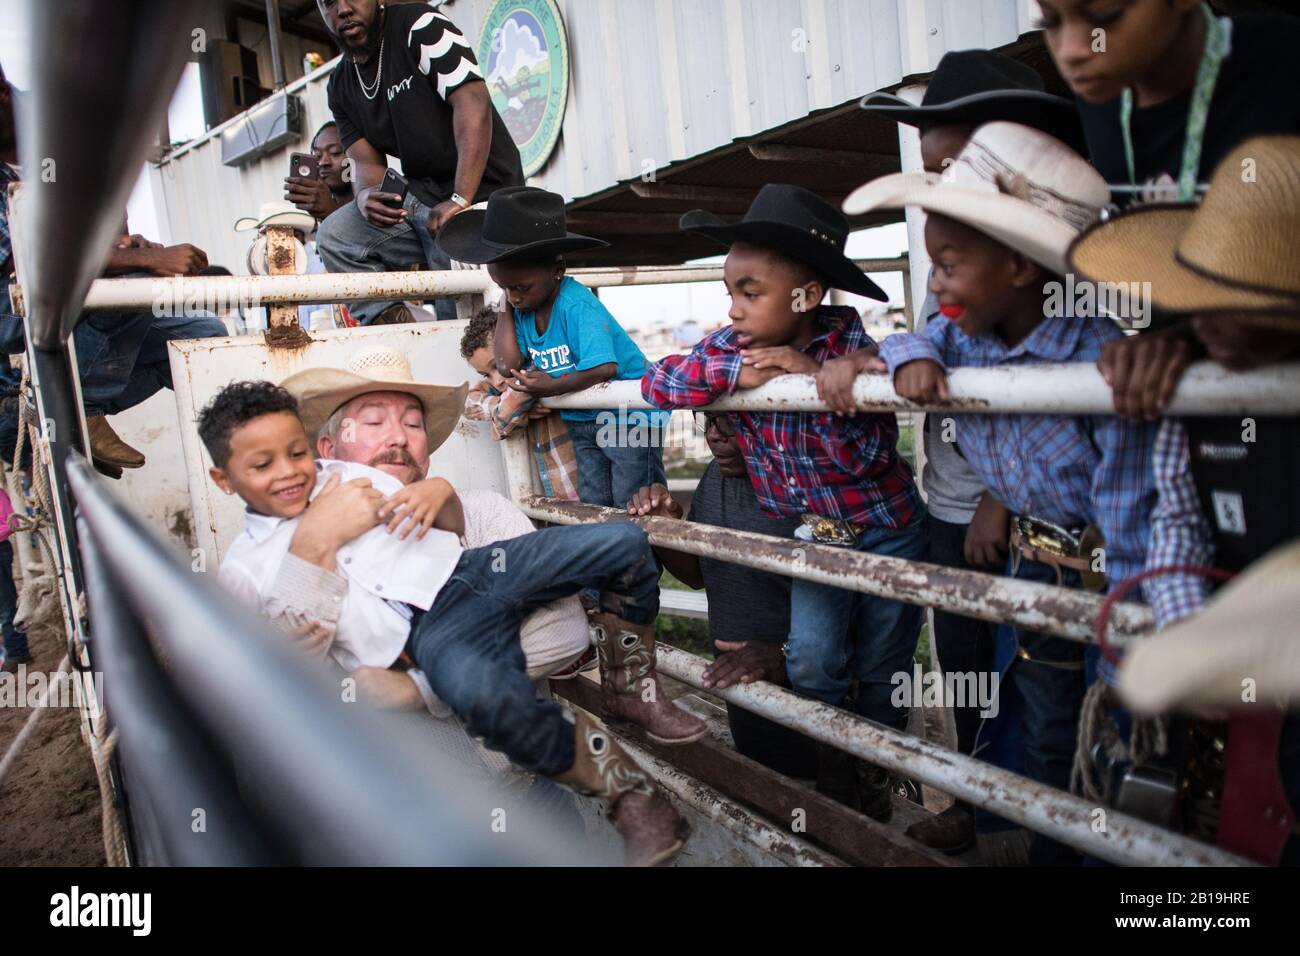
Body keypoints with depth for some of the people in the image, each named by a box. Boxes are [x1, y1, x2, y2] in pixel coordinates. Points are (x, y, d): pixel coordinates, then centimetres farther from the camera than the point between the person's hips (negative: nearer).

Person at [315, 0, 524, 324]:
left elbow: (473, 102, -21)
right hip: (416, 198, 7)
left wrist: (459, 201, -29)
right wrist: (366, 195, -18)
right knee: (334, 235, -10)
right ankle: (386, 317, -9)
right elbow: (367, 162, 8)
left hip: (479, 196, -7)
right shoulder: (340, 87, 13)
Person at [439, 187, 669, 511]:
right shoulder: (523, 306, -3)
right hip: (581, 421, 8)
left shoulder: (576, 305, -26)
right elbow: (508, 365, -9)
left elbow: (604, 367, -36)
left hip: (629, 416, -8)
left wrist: (551, 387, -25)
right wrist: (505, 305, -9)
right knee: (592, 508, 12)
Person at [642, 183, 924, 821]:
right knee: (813, 661, -7)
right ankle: (833, 775, 20)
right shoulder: (730, 346, -10)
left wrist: (818, 382, -35)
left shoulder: (851, 347, -20)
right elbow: (656, 382, -19)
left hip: (886, 530, -2)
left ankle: (874, 778, 38)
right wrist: (734, 373, -30)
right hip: (810, 534, 2)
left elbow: (867, 459, -24)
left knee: (883, 666, 12)